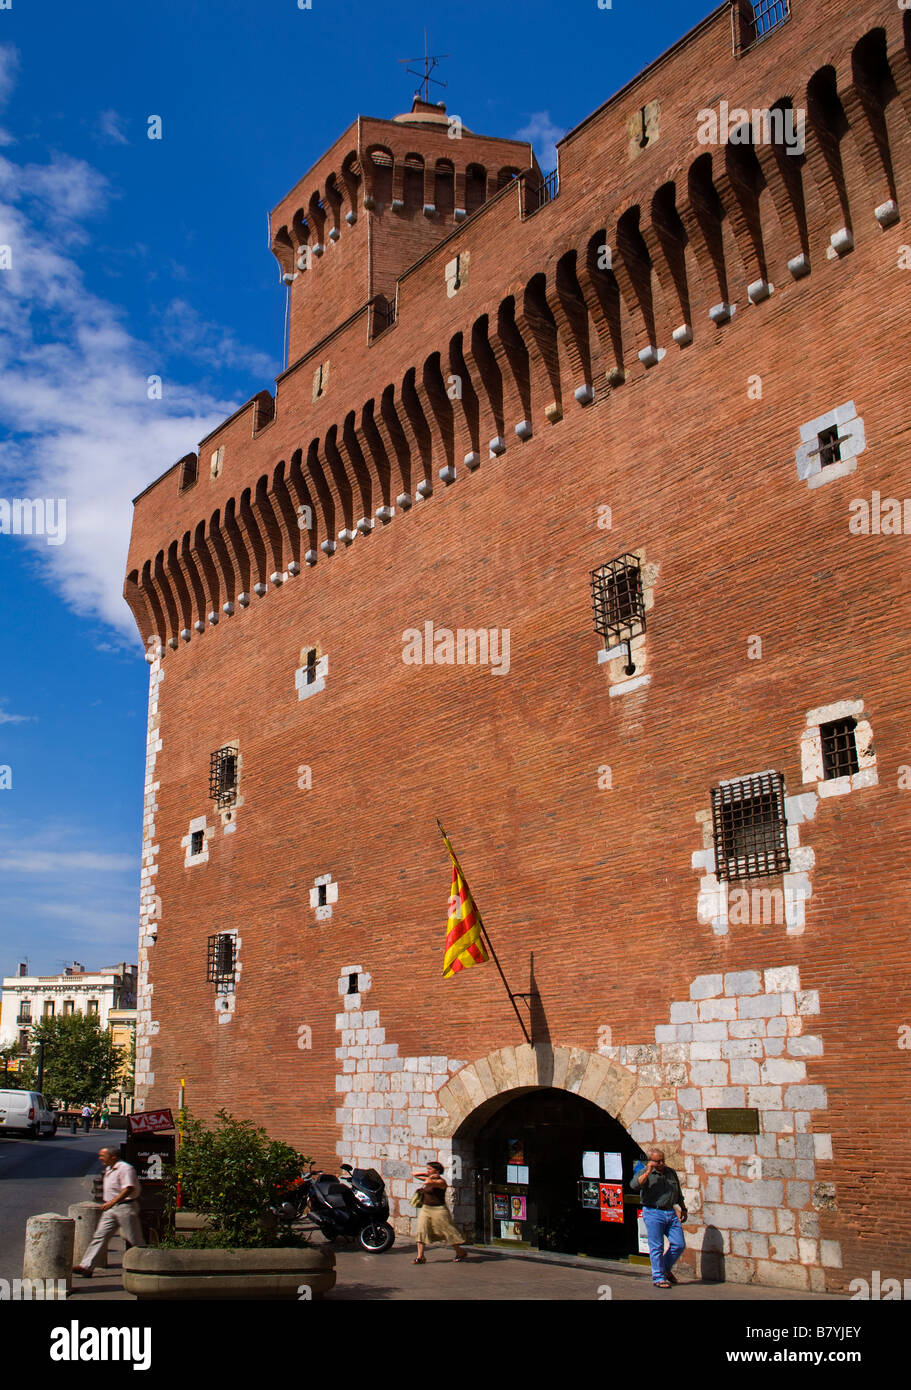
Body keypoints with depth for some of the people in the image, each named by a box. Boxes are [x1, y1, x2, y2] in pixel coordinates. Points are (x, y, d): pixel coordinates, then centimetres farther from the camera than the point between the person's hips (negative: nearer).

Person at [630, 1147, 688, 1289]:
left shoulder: (671, 1172, 14)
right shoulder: (644, 1173, -2)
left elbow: (678, 1193, 26)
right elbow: (634, 1185, -22)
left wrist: (683, 1209, 25)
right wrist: (648, 1172, -21)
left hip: (670, 1212, 5)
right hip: (653, 1213, -5)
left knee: (679, 1244, 3)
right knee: (657, 1247, -3)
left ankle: (666, 1269, 24)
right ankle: (658, 1278, 8)